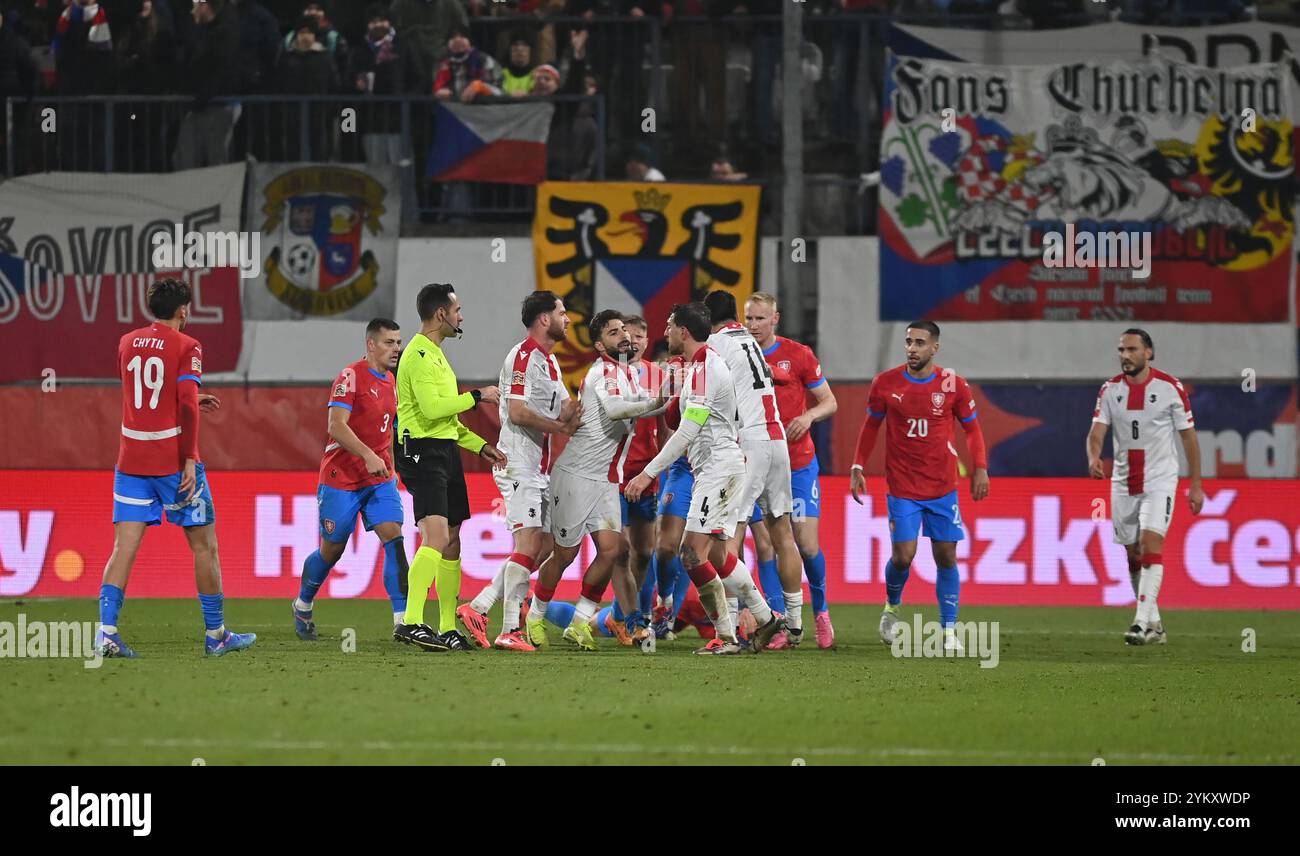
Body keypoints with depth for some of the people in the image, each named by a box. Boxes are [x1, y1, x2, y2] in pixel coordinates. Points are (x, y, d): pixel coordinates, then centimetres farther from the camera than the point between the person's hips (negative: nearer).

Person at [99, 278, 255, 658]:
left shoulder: (127, 343, 11)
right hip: (172, 460, -5)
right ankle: (215, 634, 13)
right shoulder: (186, 347, -7)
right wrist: (190, 460, -15)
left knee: (124, 548, -1)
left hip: (131, 462, 5)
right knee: (204, 546, 8)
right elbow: (187, 406, -17)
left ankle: (107, 631, -15)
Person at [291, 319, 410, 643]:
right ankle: (302, 606, 32)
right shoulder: (351, 376, -13)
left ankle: (403, 620, -18)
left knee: (393, 536, -13)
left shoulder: (390, 382, 12)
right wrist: (368, 456, -32)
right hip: (341, 478, -6)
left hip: (379, 477, 6)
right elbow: (336, 425, -23)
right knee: (332, 549, 6)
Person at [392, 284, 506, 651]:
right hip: (422, 452, -10)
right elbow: (431, 407, -22)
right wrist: (476, 396, -12)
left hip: (446, 451, 10)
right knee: (436, 539, -22)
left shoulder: (435, 354, 22)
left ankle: (448, 629, 13)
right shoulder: (418, 354, -11)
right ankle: (411, 623, -29)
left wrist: (480, 446, 23)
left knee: (451, 544, 9)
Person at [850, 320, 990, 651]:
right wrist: (858, 467, 4)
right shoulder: (885, 383, -3)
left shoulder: (953, 384, -3)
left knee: (946, 557, 0)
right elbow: (871, 425, 10)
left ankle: (949, 632, 8)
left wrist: (980, 468, -5)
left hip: (943, 487, 1)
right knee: (903, 556, -9)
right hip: (901, 487, -1)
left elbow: (972, 428, 7)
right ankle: (892, 607, 21)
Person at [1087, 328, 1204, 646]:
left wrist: (1196, 485, -1)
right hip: (1123, 482, 4)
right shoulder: (1110, 389, 2)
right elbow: (1096, 432, -5)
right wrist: (1093, 458, -29)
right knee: (1133, 555, 8)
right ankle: (1154, 624, 19)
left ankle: (1142, 623, -23)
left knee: (1151, 545, -19)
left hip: (1159, 480, -4)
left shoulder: (1170, 387, -7)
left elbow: (1189, 436, 0)